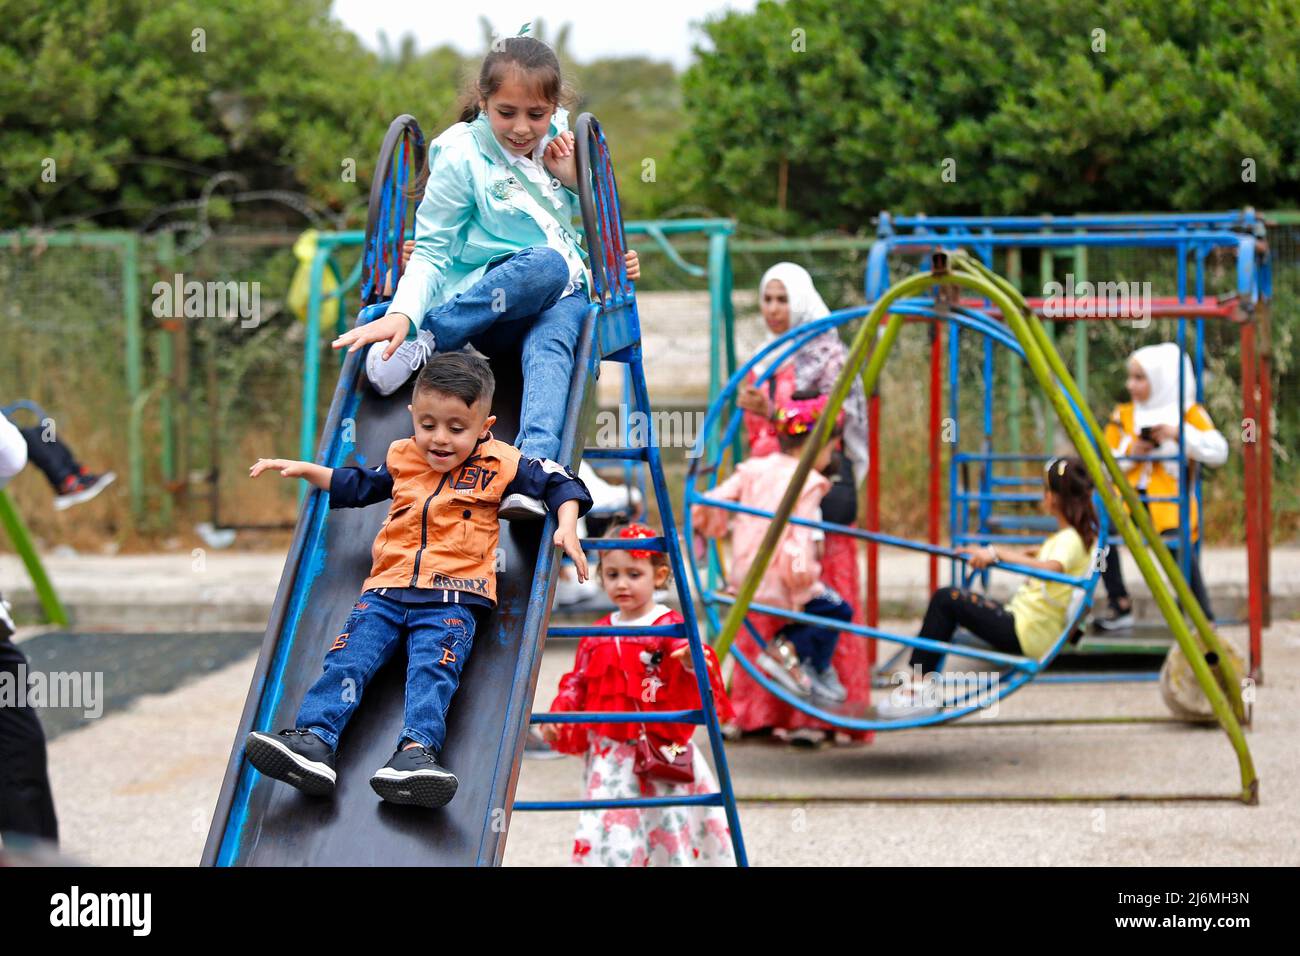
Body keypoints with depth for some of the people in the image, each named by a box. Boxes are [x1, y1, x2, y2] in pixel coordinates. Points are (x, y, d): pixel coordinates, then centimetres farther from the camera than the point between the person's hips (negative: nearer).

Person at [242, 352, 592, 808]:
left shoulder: (500, 463, 7)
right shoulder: (403, 458, 18)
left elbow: (559, 482, 12)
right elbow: (359, 485, 35)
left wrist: (567, 527, -4)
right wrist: (307, 470, 29)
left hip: (453, 596, -4)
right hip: (386, 589, 4)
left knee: (434, 669, -26)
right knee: (348, 656, -18)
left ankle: (416, 750, -45)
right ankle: (313, 741, -32)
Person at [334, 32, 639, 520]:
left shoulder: (561, 142, 10)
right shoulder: (461, 154, -4)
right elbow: (431, 251, -4)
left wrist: (574, 180, 1)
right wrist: (402, 313, -23)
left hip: (568, 292, 3)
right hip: (491, 289, -3)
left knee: (551, 341, -35)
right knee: (546, 264, -38)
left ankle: (533, 466, -57)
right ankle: (423, 340, -31)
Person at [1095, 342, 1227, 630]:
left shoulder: (1189, 412, 4)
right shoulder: (1123, 415, 14)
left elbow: (1217, 452, -7)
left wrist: (1179, 434, -18)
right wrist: (1130, 453, -7)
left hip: (1171, 497, -4)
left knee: (1177, 542, -33)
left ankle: (1205, 617, -21)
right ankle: (1121, 608, -12)